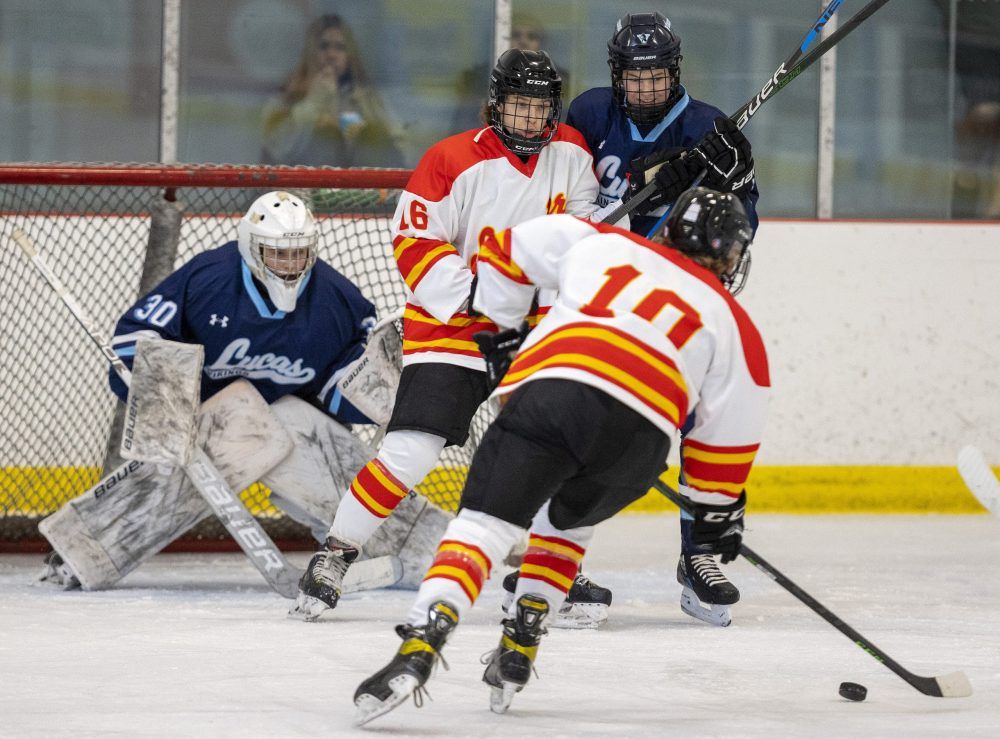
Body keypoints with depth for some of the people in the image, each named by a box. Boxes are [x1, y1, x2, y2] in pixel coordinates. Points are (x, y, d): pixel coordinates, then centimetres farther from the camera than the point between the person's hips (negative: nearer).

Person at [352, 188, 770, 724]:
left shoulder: (603, 243, 30)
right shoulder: (731, 322, 27)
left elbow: (507, 252, 31)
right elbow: (731, 431, 25)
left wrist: (500, 331, 43)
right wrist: (717, 511, 36)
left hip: (552, 386, -1)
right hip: (640, 437, 1)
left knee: (484, 522, -8)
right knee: (564, 519, 30)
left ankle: (419, 645, -30)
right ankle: (519, 649, 19)